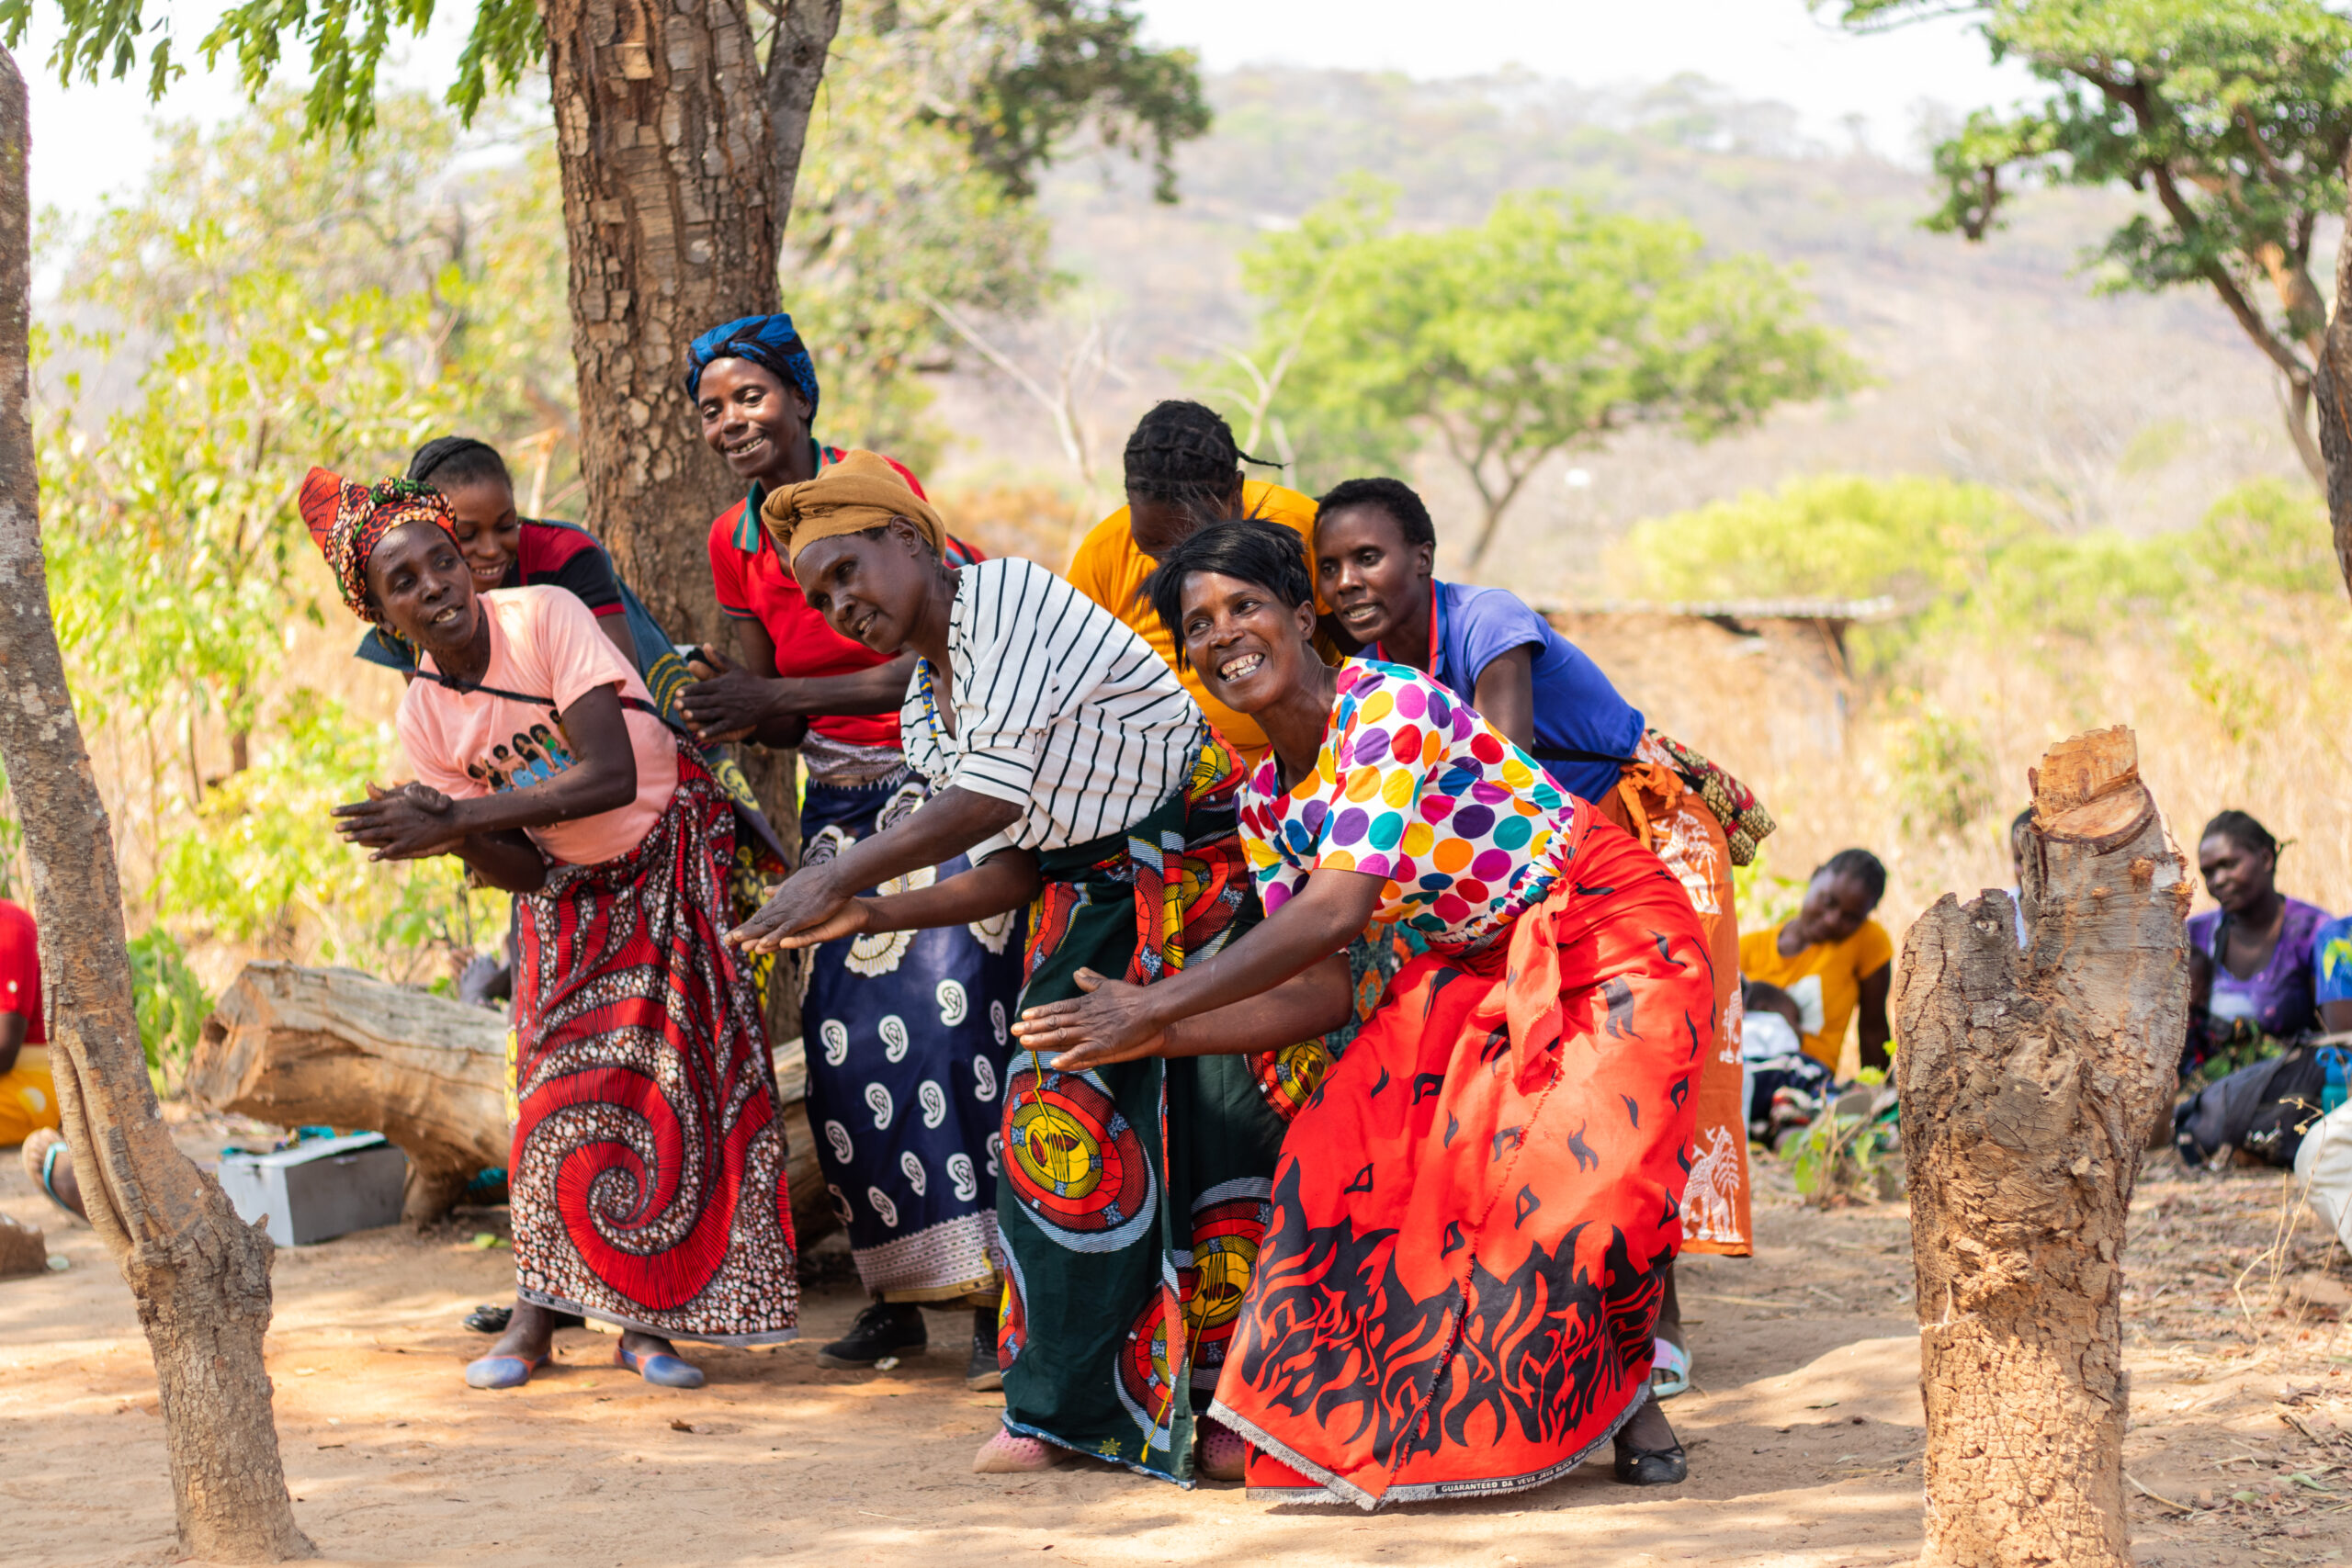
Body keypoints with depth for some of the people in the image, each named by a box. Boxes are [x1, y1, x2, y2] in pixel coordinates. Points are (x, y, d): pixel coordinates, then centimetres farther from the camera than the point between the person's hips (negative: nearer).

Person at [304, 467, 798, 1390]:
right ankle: (536, 1313, -3)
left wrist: (456, 817, -34)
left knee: (671, 1083, -12)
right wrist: (454, 836, -29)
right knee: (564, 1086, -11)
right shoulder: (423, 717, -9)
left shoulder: (546, 619, -23)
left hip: (673, 856, -3)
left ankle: (640, 1319, -5)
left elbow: (612, 777, -32)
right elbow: (521, 872, -6)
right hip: (571, 892, 3)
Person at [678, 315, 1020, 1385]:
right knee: (843, 1037, -3)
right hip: (838, 802, 6)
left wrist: (770, 698, -19)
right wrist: (719, 708, -13)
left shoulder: (881, 488, -11)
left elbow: (922, 664, -16)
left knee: (948, 1009, -16)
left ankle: (992, 1300, -14)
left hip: (938, 777, -6)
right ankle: (894, 1298, 6)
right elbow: (778, 716, 10)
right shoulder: (734, 542, 7)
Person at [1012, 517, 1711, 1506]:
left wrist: (1155, 1006, -29)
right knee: (1347, 1141, -13)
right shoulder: (1267, 800, 2)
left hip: (1612, 940, -7)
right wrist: (1158, 1038, -10)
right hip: (1478, 968, 7)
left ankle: (1624, 1387, 4)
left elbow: (1336, 911, -31)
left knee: (1588, 1174, -24)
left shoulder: (1389, 705, -23)